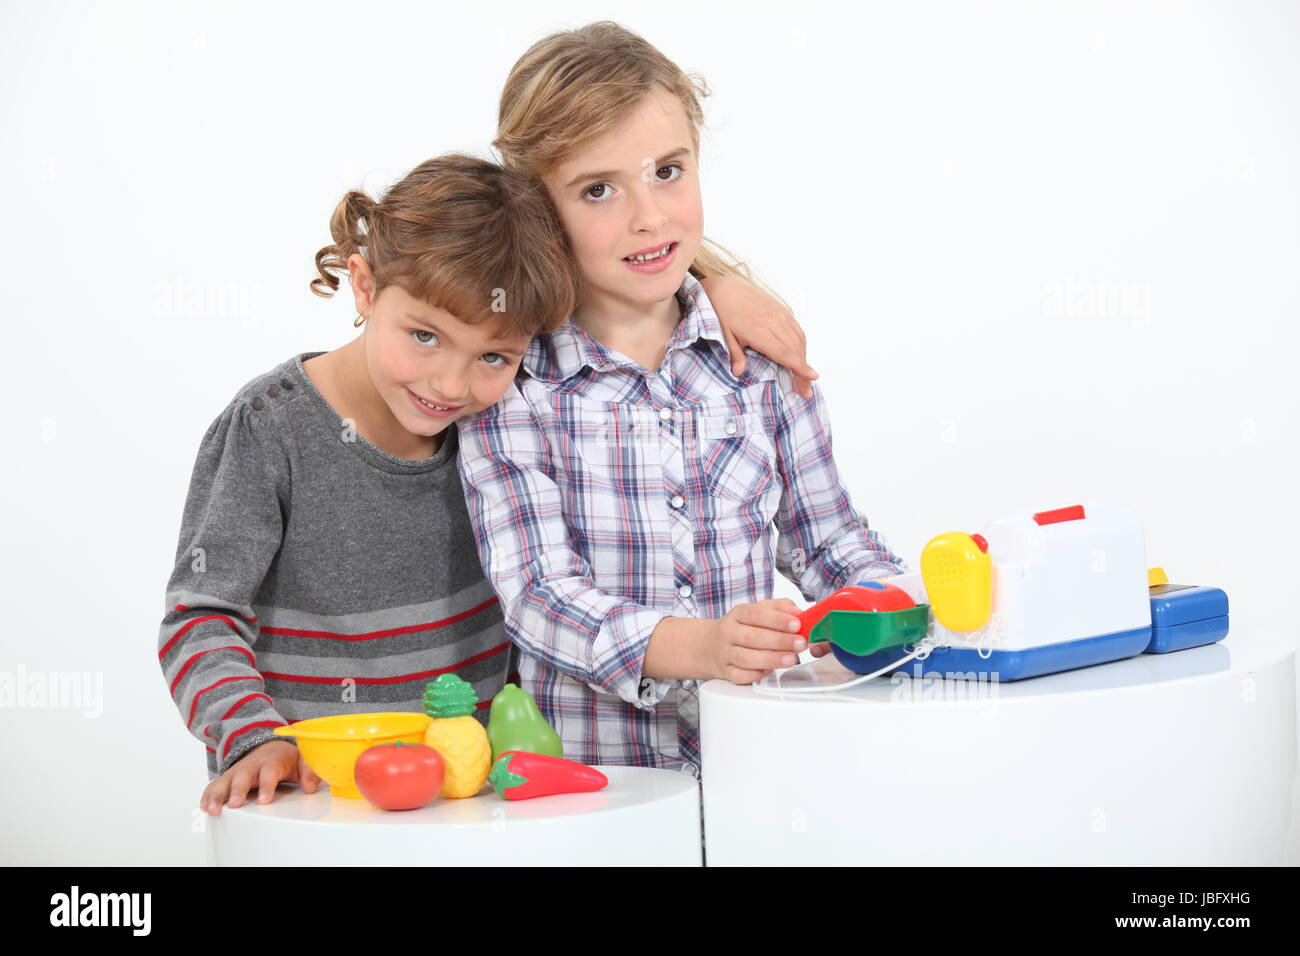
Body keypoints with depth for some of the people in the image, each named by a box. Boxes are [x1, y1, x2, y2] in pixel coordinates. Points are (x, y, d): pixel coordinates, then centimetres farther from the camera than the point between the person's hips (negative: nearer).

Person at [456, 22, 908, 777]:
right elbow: (539, 591, -12)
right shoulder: (510, 380, -4)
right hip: (587, 768, -3)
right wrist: (698, 646, -29)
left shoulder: (756, 348, 6)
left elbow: (823, 533, 15)